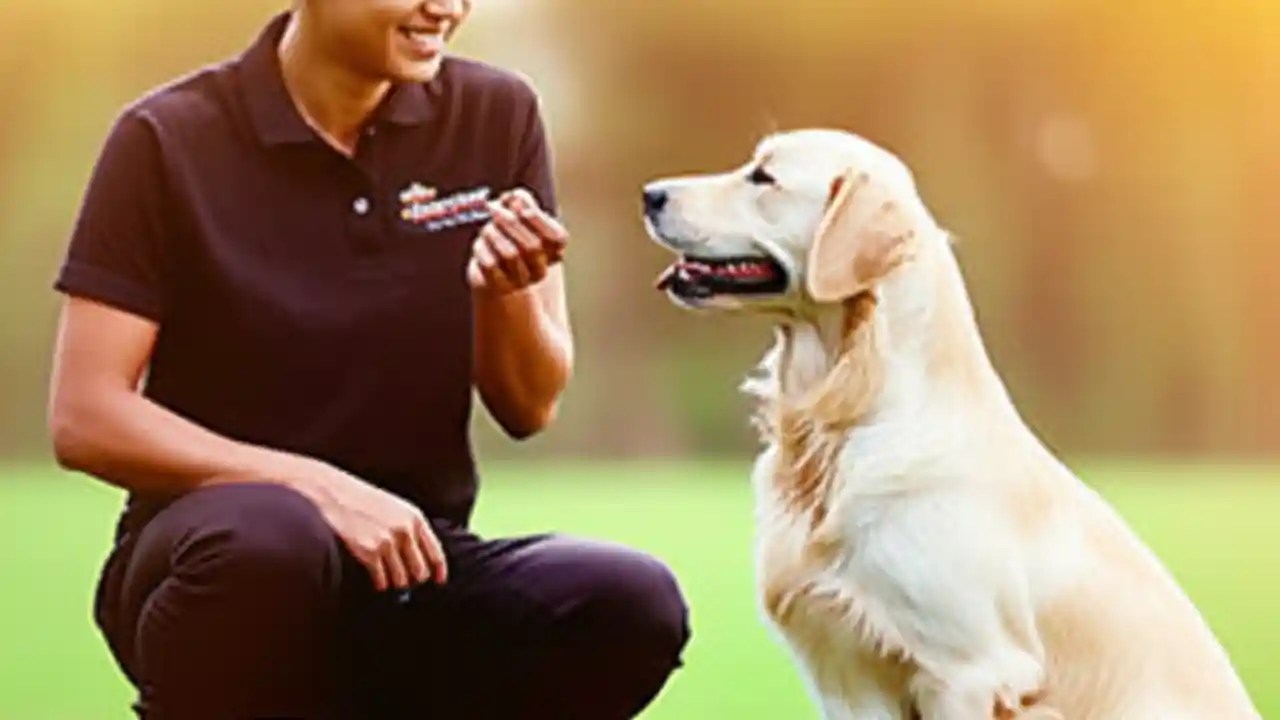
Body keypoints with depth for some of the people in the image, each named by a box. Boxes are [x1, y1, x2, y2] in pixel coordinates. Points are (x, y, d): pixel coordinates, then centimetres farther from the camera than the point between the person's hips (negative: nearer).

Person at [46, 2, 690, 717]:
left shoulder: (498, 115, 1)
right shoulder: (171, 140, -7)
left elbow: (530, 409, 5)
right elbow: (85, 419, -12)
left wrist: (508, 287, -18)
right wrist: (318, 487, -23)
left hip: (411, 561, 4)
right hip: (219, 552, -3)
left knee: (635, 603, -25)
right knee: (272, 533, -39)